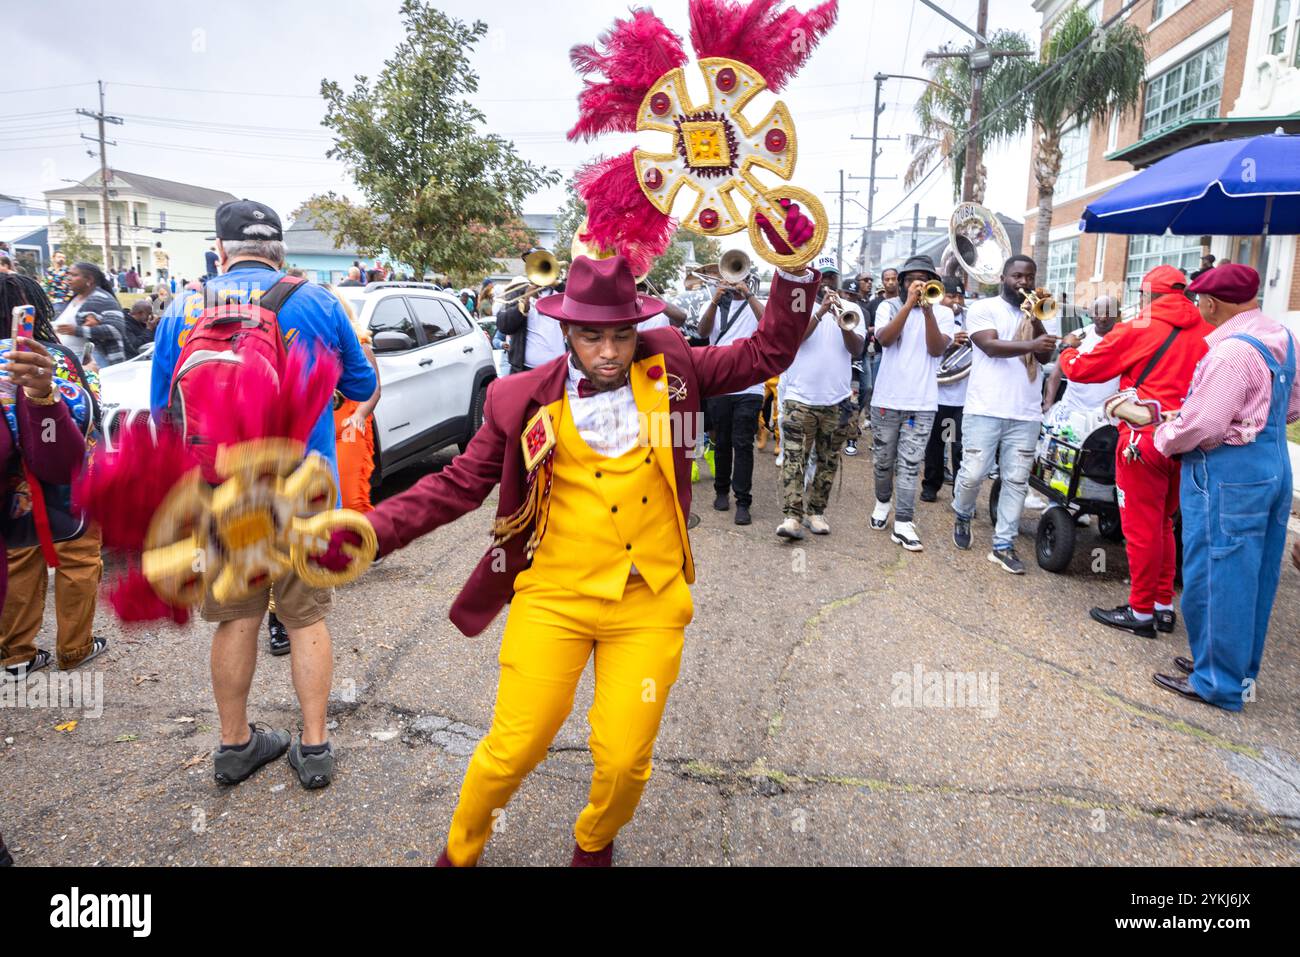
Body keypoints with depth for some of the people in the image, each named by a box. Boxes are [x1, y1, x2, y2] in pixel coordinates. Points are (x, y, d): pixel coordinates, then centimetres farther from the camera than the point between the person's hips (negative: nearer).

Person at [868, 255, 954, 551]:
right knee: (883, 461, 12)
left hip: (922, 403, 0)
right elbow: (884, 339, -16)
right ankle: (882, 502, 36)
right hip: (887, 399, 1)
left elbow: (937, 349, -10)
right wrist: (909, 304, -21)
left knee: (910, 465, -4)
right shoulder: (889, 306, 3)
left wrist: (928, 309, -18)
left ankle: (903, 524, -3)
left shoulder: (943, 312, 5)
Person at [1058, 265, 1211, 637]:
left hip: (1147, 439, -6)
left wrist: (1069, 348, 19)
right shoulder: (1208, 333, 4)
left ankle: (1141, 612, 12)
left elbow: (1080, 369, -2)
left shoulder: (1137, 330, -9)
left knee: (1141, 527, 3)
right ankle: (1164, 606, 26)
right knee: (1163, 524, 18)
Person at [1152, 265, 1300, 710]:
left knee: (1214, 577, 2)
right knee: (1255, 578, 17)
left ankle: (1217, 682, 12)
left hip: (1227, 476, -9)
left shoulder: (1231, 351, -22)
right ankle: (1241, 670, 32)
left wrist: (1164, 436, -5)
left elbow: (1201, 426, -23)